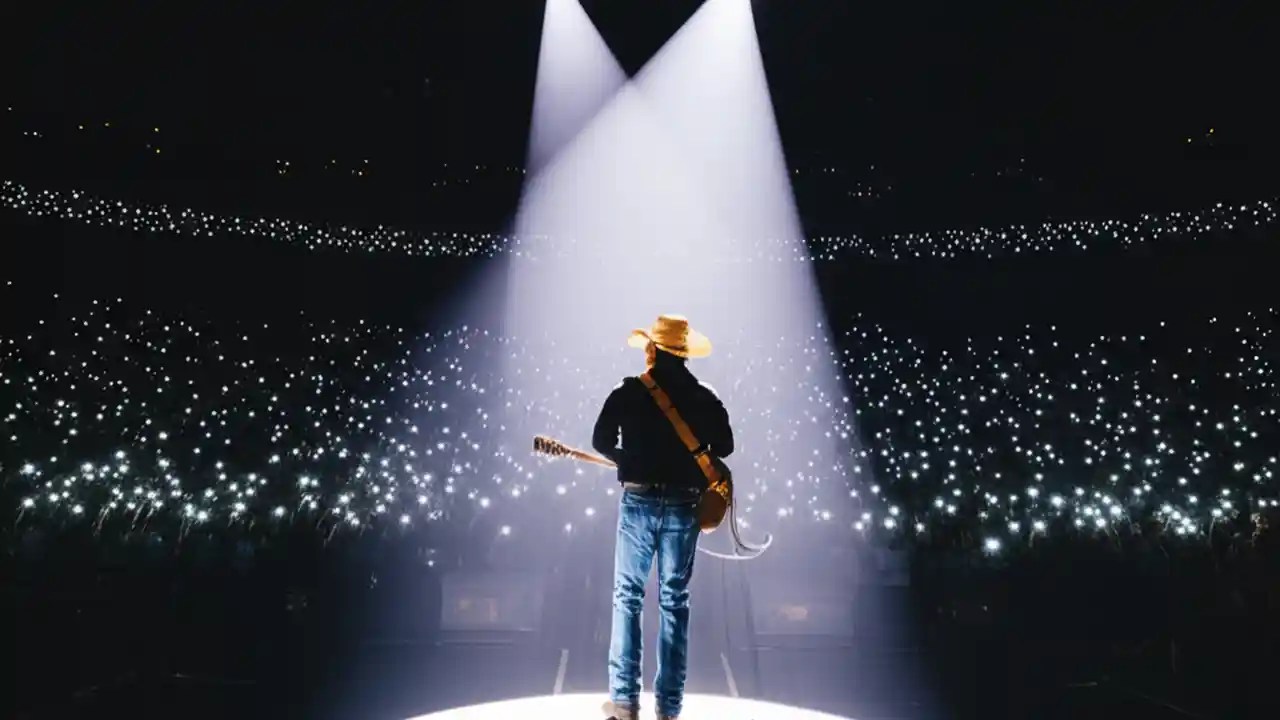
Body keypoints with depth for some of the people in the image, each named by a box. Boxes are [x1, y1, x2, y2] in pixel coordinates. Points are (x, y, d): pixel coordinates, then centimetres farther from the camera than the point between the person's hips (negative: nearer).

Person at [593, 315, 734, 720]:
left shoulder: (628, 392, -1)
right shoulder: (705, 398, 4)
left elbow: (601, 441, -1)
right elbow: (724, 446, 4)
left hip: (639, 501, -2)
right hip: (683, 506, 2)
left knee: (628, 597, 6)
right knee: (674, 602, 8)